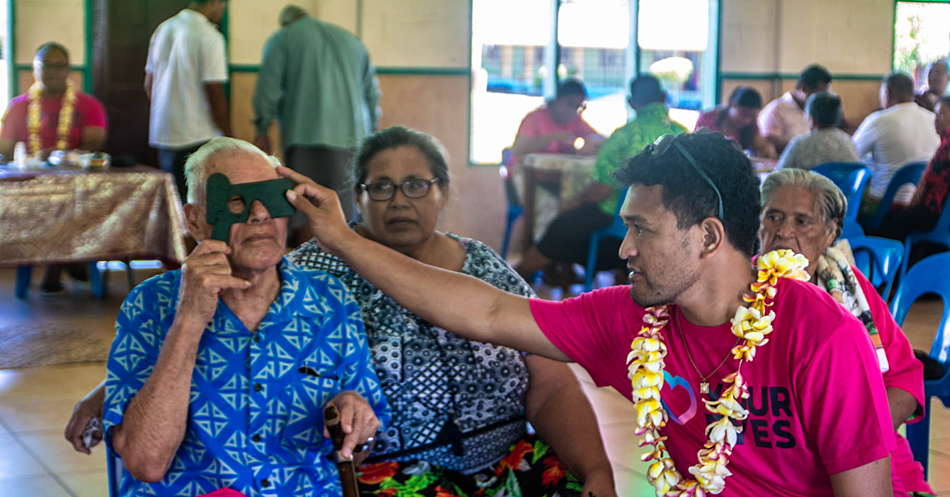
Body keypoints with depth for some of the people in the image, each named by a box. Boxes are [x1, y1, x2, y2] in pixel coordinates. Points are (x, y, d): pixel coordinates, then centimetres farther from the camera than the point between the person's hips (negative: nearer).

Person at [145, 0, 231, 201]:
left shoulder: (163, 29, 10)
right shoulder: (209, 37, -14)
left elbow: (149, 84, 17)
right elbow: (215, 96, -16)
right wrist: (229, 138, -8)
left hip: (162, 134, 8)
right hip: (198, 138, -8)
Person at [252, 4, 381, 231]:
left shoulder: (281, 39, 8)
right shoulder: (351, 40, 21)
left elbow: (268, 89, -3)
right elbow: (373, 92, 19)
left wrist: (262, 131, 3)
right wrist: (370, 135, 23)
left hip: (306, 138, -4)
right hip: (353, 138, 4)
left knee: (307, 222, -3)